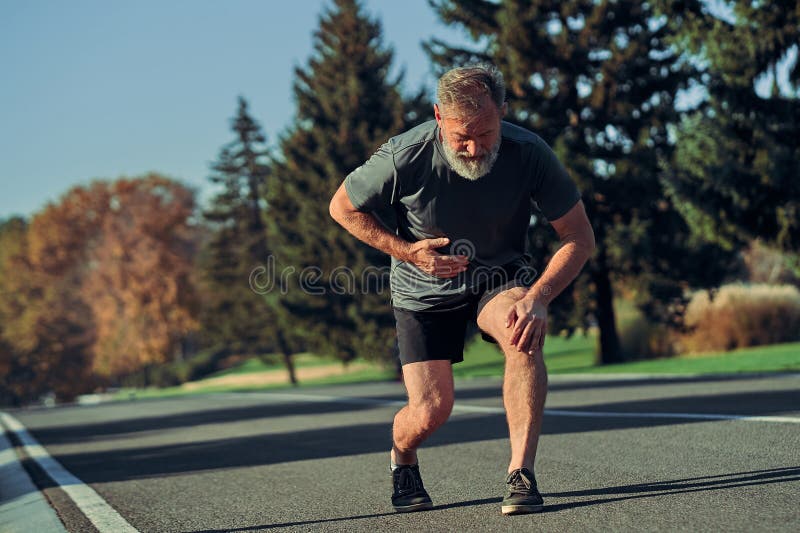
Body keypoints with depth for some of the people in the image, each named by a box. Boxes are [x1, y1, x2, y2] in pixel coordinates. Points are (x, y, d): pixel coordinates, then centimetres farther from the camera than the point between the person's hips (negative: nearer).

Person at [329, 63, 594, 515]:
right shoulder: (405, 158, -25)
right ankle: (402, 456, 27)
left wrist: (539, 296, -30)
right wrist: (407, 251, -18)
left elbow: (580, 238, -15)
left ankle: (522, 475, -29)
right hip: (426, 289, -1)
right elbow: (343, 208, -6)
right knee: (430, 413, -12)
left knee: (525, 332, -34)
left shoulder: (529, 153, -22)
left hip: (501, 277, 1)